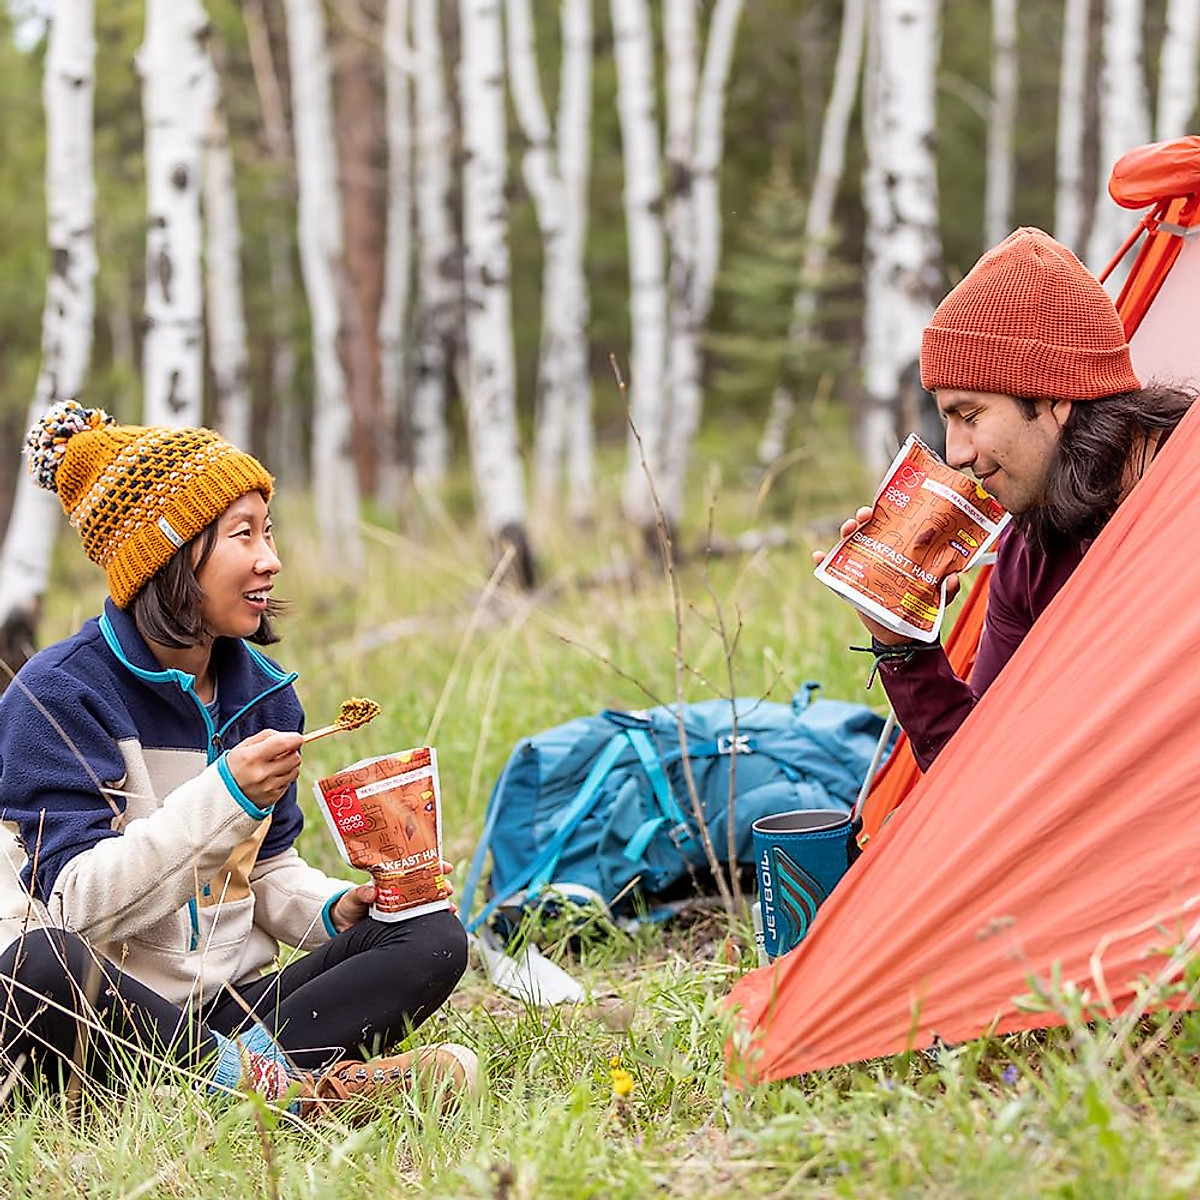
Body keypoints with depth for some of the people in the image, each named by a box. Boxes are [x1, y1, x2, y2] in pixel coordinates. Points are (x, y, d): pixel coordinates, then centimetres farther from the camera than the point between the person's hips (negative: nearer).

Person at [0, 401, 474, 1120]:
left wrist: (335, 908, -2)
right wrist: (221, 799, -28)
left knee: (434, 938, -11)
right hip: (103, 1017, -6)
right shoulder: (57, 695, -11)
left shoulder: (264, 692, 11)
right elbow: (76, 902, -20)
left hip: (227, 1007, 7)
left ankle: (261, 1073, -30)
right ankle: (278, 1083, -34)